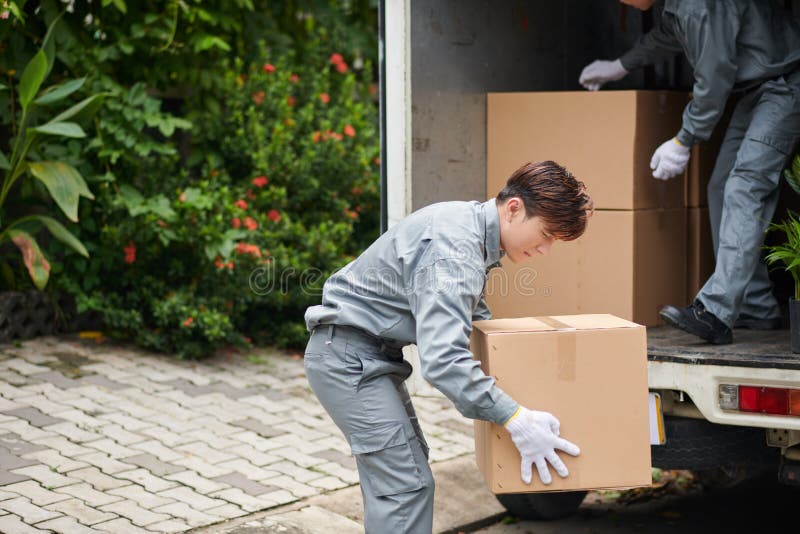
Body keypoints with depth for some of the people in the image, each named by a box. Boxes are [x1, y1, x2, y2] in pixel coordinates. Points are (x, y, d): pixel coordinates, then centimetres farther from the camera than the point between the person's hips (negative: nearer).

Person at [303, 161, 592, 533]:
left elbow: (474, 314, 22)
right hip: (348, 358, -11)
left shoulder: (471, 224, 5)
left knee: (389, 475, 19)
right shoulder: (456, 249, -28)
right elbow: (442, 359, -37)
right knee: (407, 484, -12)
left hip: (370, 351, 11)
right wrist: (515, 420, -33)